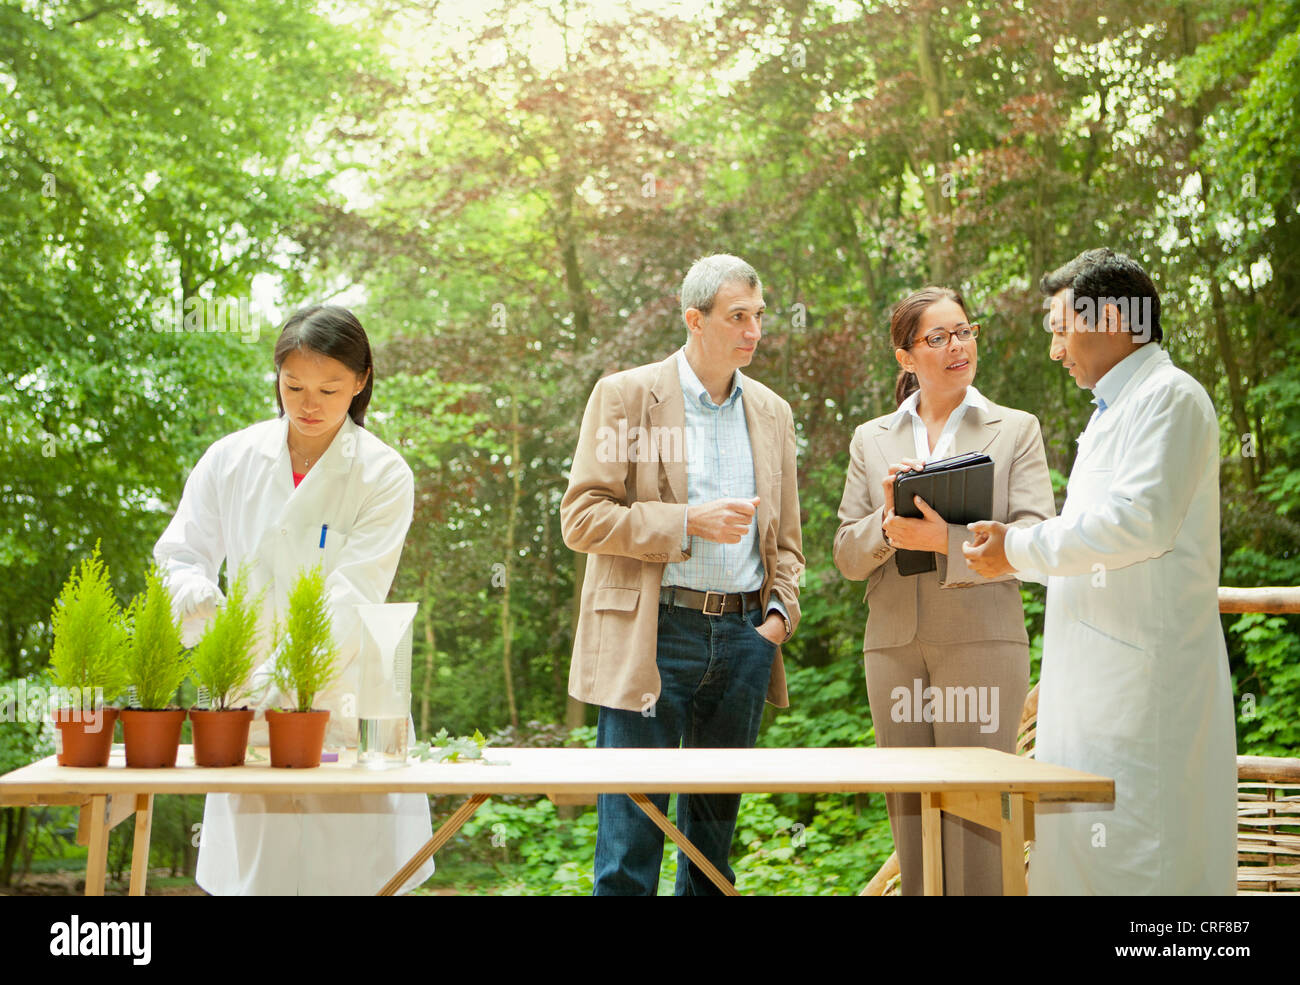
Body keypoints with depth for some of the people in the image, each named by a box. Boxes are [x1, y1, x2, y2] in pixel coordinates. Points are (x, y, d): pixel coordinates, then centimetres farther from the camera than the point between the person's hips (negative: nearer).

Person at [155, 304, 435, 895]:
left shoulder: (383, 475, -7)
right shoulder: (230, 460, 2)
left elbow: (350, 597, -16)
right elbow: (179, 555, 6)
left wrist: (281, 675, -31)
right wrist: (196, 596, -19)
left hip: (342, 704, -2)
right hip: (245, 704, 2)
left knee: (349, 873, -2)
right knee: (246, 874, 2)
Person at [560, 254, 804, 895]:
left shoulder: (772, 412, 14)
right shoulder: (625, 396, -1)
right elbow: (580, 518, -7)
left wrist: (780, 614, 3)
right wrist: (690, 522, -15)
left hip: (744, 634, 5)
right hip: (653, 633, -5)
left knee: (715, 827, 12)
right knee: (630, 847, -4)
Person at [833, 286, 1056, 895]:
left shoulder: (1016, 430, 9)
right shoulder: (872, 440, 16)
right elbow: (847, 558, 11)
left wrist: (945, 540, -17)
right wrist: (887, 524, -10)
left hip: (981, 640, -3)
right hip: (894, 643, 3)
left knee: (975, 818, -7)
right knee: (910, 818, 6)